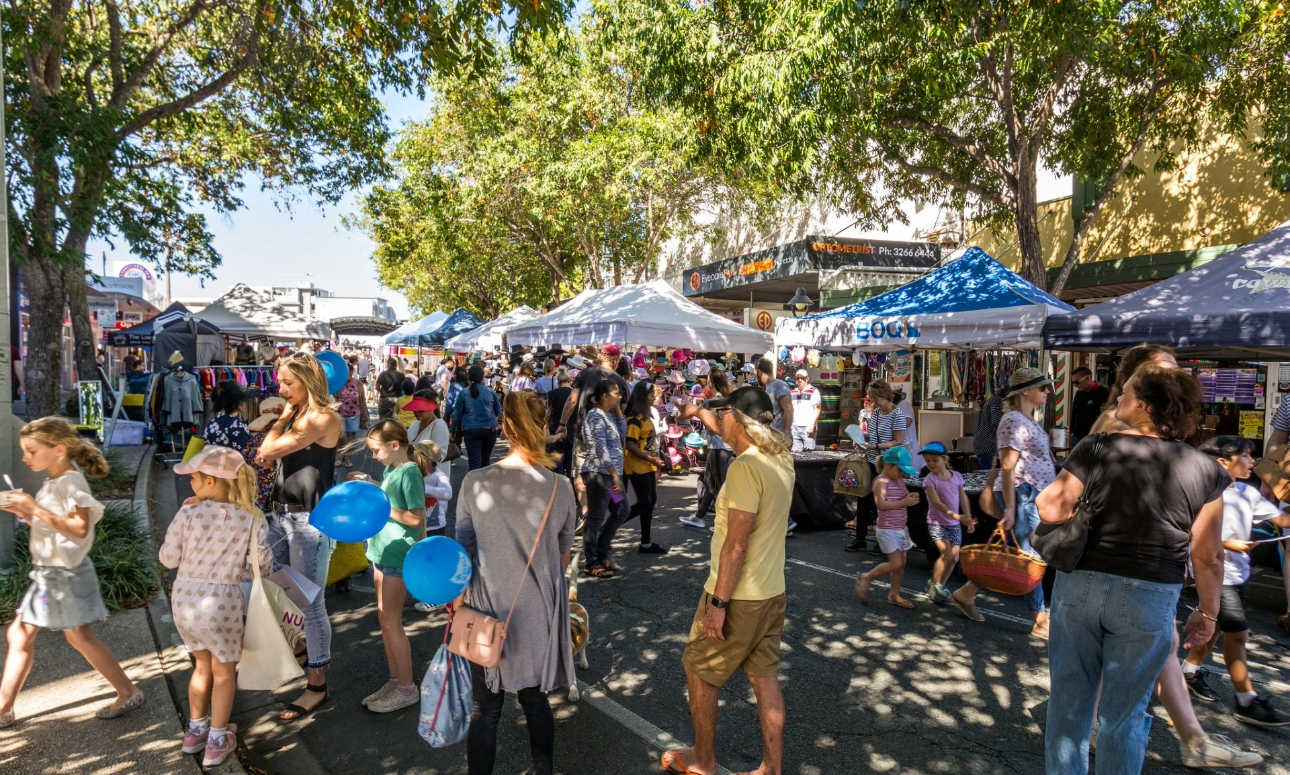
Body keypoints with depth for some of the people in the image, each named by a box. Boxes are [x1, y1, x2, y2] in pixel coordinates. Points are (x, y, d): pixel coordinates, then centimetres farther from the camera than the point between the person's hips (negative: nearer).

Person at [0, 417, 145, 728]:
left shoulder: (71, 482, -19)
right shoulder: (53, 483, 9)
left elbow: (79, 528, -29)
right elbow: (49, 525, 15)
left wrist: (36, 508, -29)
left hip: (66, 574, -9)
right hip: (47, 573, 9)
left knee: (80, 637, 1)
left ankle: (129, 693, 12)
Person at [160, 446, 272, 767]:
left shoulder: (188, 513, -12)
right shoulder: (250, 518, -12)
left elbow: (168, 559, -2)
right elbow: (263, 565, -6)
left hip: (184, 600, 2)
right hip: (221, 603, -2)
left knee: (203, 663, 26)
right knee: (224, 672, 18)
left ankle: (196, 731, 40)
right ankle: (216, 742, 27)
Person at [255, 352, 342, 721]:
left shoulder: (325, 417, -14)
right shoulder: (296, 416, 12)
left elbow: (269, 450, -17)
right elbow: (266, 456, 5)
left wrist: (285, 418, -2)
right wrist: (284, 417, 4)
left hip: (310, 520, -9)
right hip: (282, 515, 9)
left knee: (310, 602, -2)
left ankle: (318, 684, 8)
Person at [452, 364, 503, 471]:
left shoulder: (464, 393, -2)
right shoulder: (490, 391, 1)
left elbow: (457, 413, 0)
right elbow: (498, 411, 12)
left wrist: (454, 430, 11)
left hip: (471, 430, -2)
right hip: (489, 429, 2)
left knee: (474, 461, -4)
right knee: (486, 459, 19)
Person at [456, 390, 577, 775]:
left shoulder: (475, 483, -13)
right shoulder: (560, 488, -9)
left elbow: (464, 550, -2)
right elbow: (563, 556, 4)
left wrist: (460, 602, 12)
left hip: (488, 610, -1)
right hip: (539, 612, 1)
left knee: (485, 709, 13)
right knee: (536, 701, 20)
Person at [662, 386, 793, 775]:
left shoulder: (745, 467, -24)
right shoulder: (781, 458, 2)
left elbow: (736, 544, -24)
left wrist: (718, 603, -19)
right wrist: (706, 414, 30)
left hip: (738, 596, -8)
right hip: (771, 592, 8)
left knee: (698, 670, 12)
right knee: (765, 677, 15)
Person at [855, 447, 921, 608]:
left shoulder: (900, 481, 9)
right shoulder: (881, 481, -16)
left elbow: (906, 499, 17)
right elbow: (881, 504, -26)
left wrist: (912, 498, -7)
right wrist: (904, 502, -28)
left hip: (901, 528, 8)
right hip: (887, 530, -8)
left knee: (901, 563, 11)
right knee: (896, 564, -9)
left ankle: (894, 595, 24)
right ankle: (865, 578, 9)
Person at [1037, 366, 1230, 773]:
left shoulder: (1094, 449, -6)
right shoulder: (1204, 470, -3)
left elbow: (1051, 511, -11)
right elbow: (1208, 556, -1)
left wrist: (1050, 488, 11)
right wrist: (1208, 611, 12)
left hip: (1080, 587, 0)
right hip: (1149, 600, 0)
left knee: (1069, 702, 14)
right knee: (1123, 714, 13)